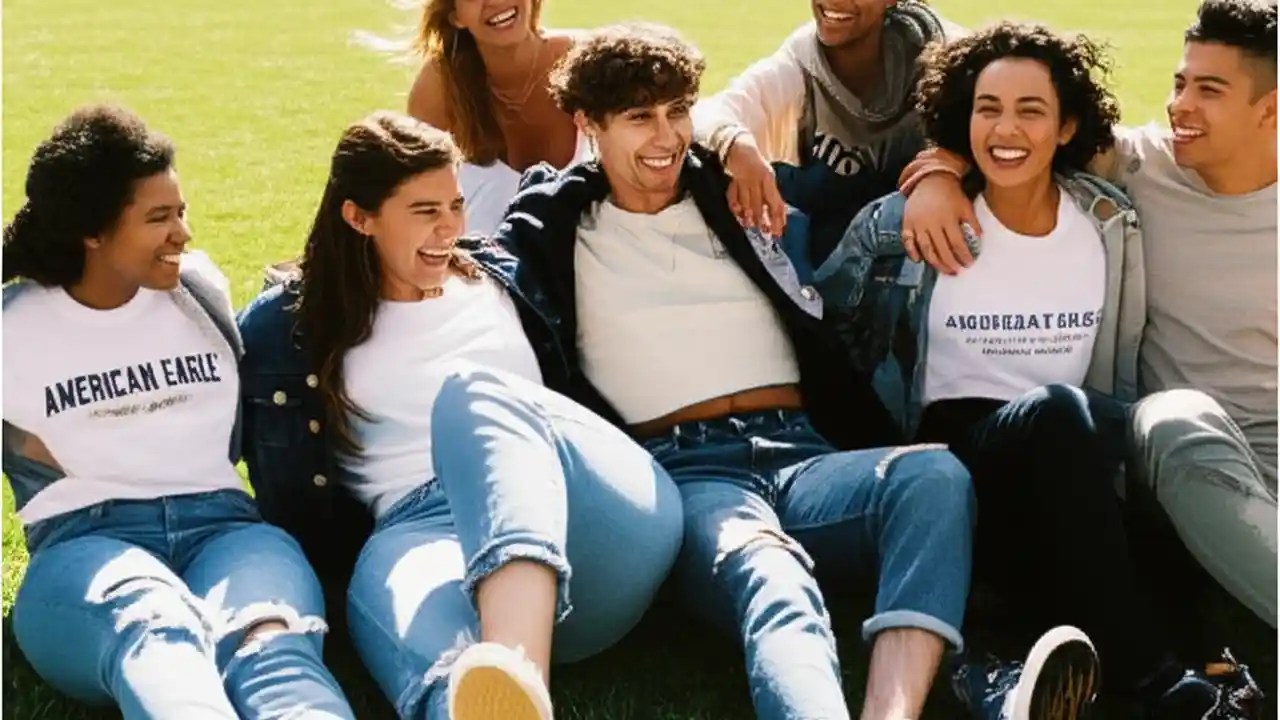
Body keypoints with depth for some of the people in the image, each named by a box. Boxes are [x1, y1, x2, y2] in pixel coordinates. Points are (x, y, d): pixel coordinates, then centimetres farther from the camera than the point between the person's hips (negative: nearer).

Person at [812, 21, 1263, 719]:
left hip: (1076, 458, 2)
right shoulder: (901, 223, 1)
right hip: (955, 455, -2)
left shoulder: (1111, 225, 8)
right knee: (1056, 411, -36)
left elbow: (1128, 372, 17)